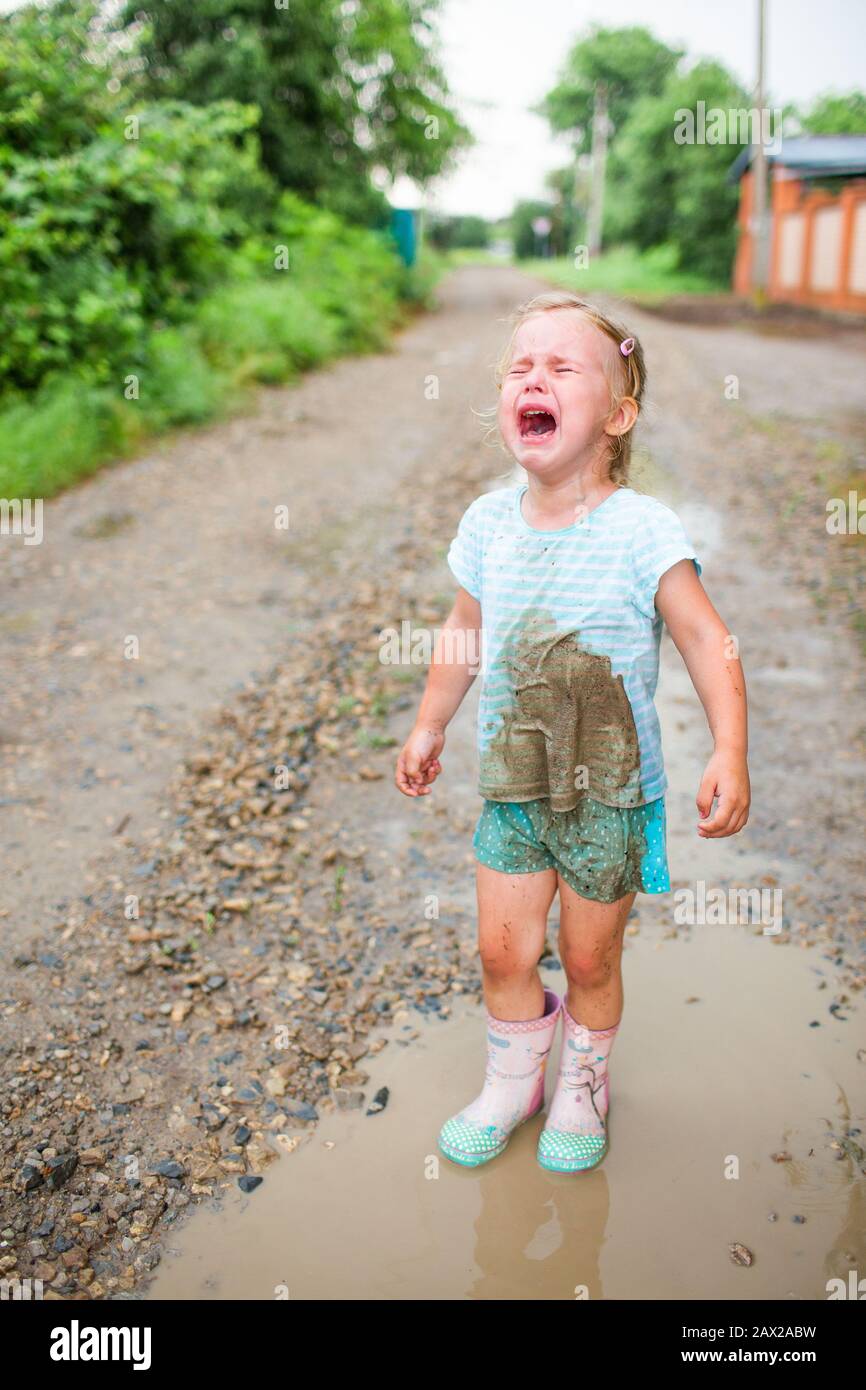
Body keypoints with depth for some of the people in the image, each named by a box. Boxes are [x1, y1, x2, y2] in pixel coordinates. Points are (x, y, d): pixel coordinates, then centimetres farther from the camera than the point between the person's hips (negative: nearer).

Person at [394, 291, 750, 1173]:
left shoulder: (641, 530, -17)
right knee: (502, 948, 11)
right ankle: (511, 1081, 39)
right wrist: (429, 725, 16)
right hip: (510, 784, 4)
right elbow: (464, 630, 11)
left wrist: (729, 753, -25)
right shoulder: (488, 522, -4)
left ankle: (584, 1085, 41)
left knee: (590, 959, 12)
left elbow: (706, 642, -15)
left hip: (612, 794, -3)